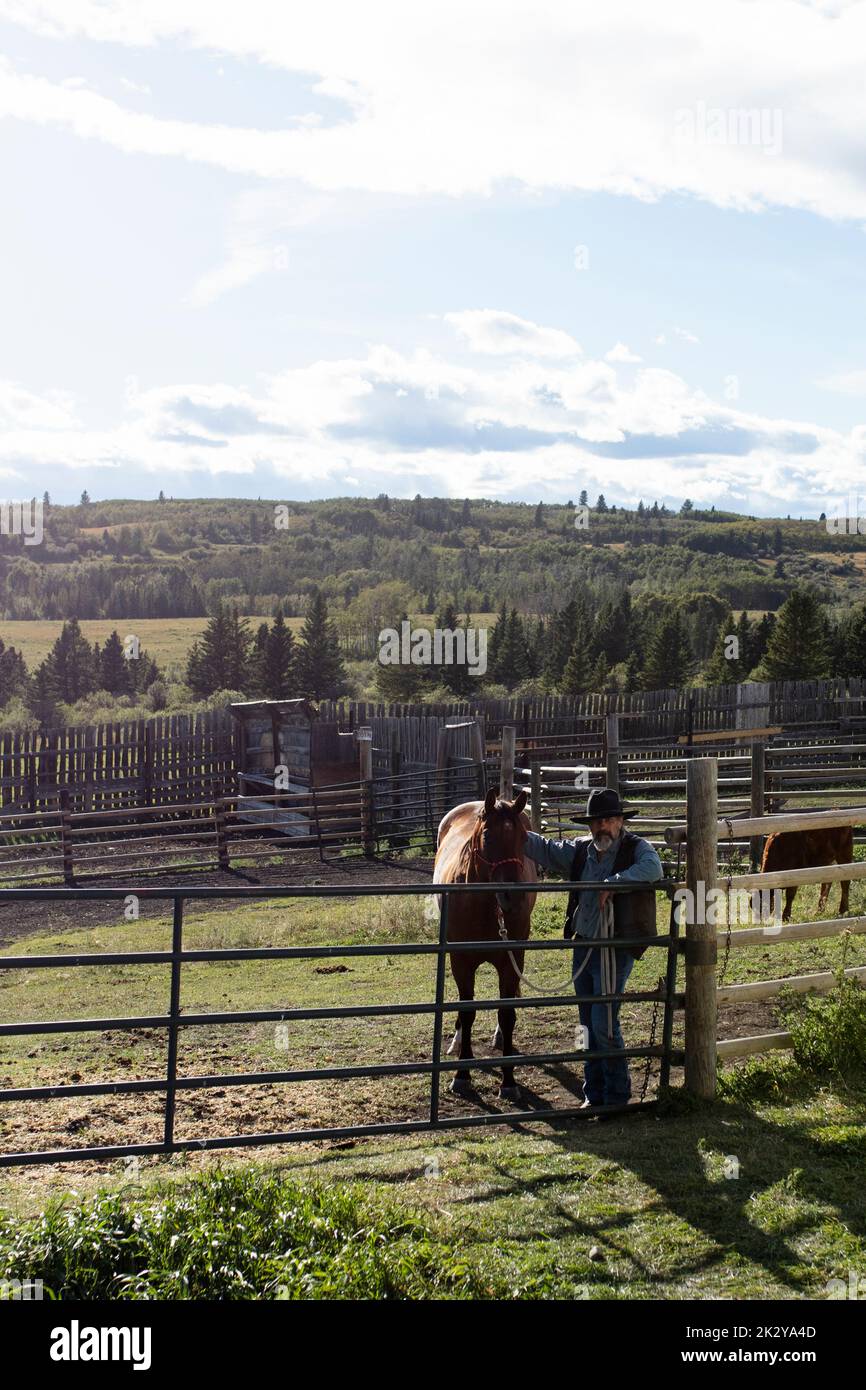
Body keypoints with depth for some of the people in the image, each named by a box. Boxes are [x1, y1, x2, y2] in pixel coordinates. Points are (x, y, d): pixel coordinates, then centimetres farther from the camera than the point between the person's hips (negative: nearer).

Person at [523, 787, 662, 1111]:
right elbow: (545, 849, 20)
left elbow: (652, 868, -31)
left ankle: (617, 1097, 7)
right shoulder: (580, 851, 8)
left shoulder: (636, 848, -10)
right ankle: (594, 1095, 24)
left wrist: (612, 883, -33)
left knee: (604, 1025, -8)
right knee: (589, 1025, 13)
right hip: (583, 947, 7)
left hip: (616, 949, -7)